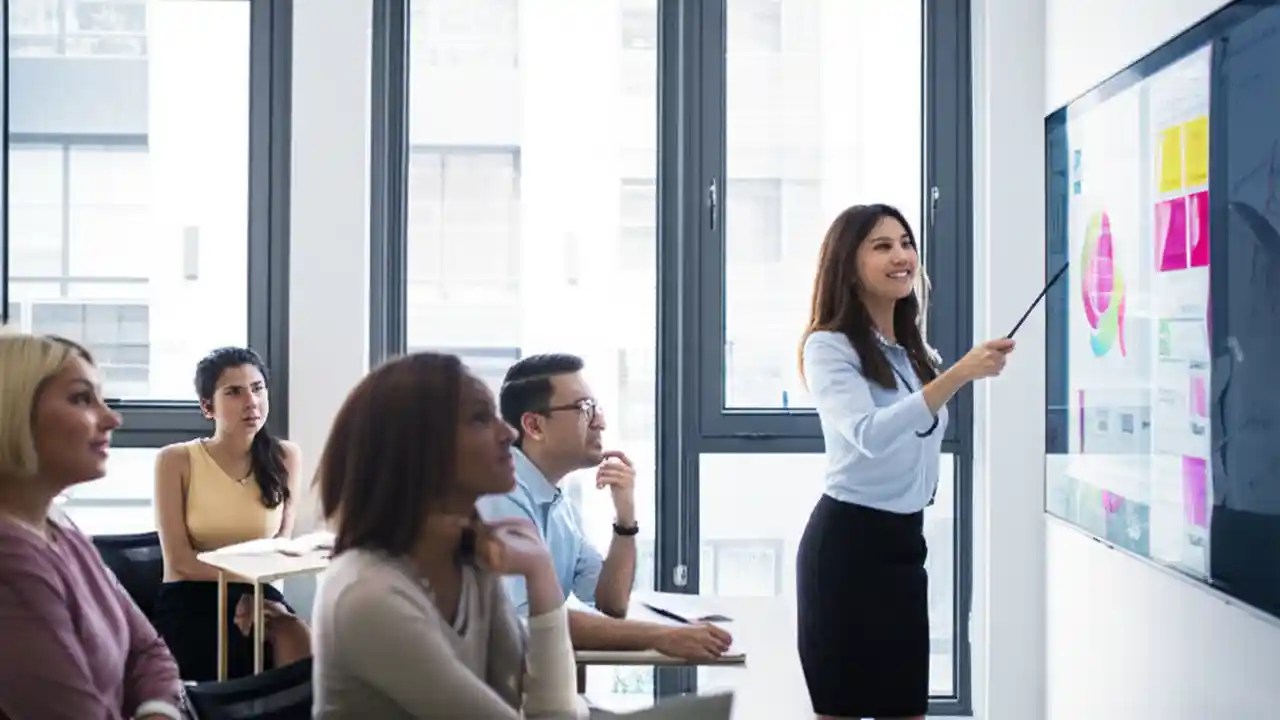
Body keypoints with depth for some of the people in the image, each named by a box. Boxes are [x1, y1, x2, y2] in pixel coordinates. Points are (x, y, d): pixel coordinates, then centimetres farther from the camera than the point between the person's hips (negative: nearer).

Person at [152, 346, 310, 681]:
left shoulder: (285, 457, 9)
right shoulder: (176, 461, -1)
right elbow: (179, 560, -5)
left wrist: (253, 596, -14)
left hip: (258, 595, 3)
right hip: (190, 601, -3)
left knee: (299, 640, -32)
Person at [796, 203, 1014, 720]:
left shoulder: (915, 351, 16)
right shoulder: (829, 346, -11)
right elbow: (870, 434, -28)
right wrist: (958, 375, -36)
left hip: (904, 541, 8)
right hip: (846, 541, -8)